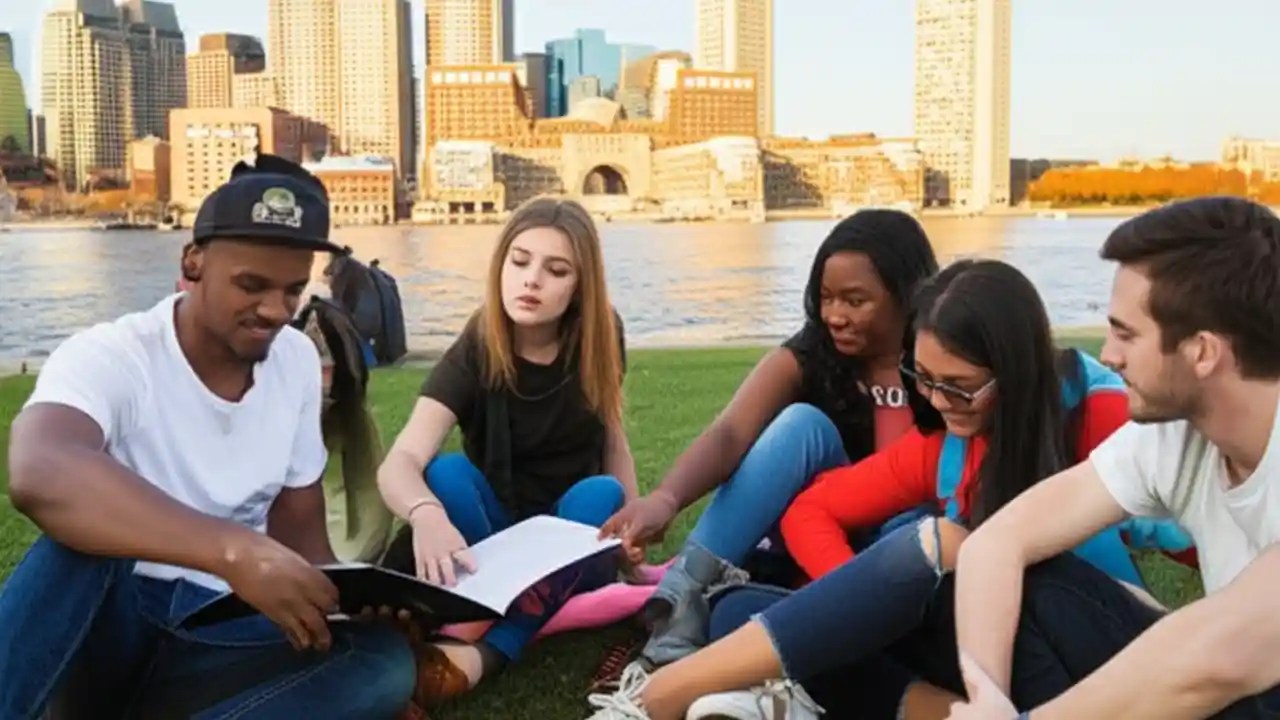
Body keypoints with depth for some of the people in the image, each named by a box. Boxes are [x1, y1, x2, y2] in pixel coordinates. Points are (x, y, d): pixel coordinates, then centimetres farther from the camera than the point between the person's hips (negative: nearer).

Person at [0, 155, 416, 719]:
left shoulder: (298, 360, 1)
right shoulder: (108, 356, -16)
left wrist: (338, 600, -13)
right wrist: (235, 551, -49)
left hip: (218, 635, 5)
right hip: (103, 624, -4)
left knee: (383, 657, -24)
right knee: (88, 533, -35)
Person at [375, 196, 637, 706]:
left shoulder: (598, 336, -10)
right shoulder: (475, 351, -18)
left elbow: (611, 437, 3)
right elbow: (399, 464, -32)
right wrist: (427, 514, -55)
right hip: (491, 538, -1)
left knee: (601, 494, -32)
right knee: (447, 473, -30)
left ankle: (480, 655, -48)